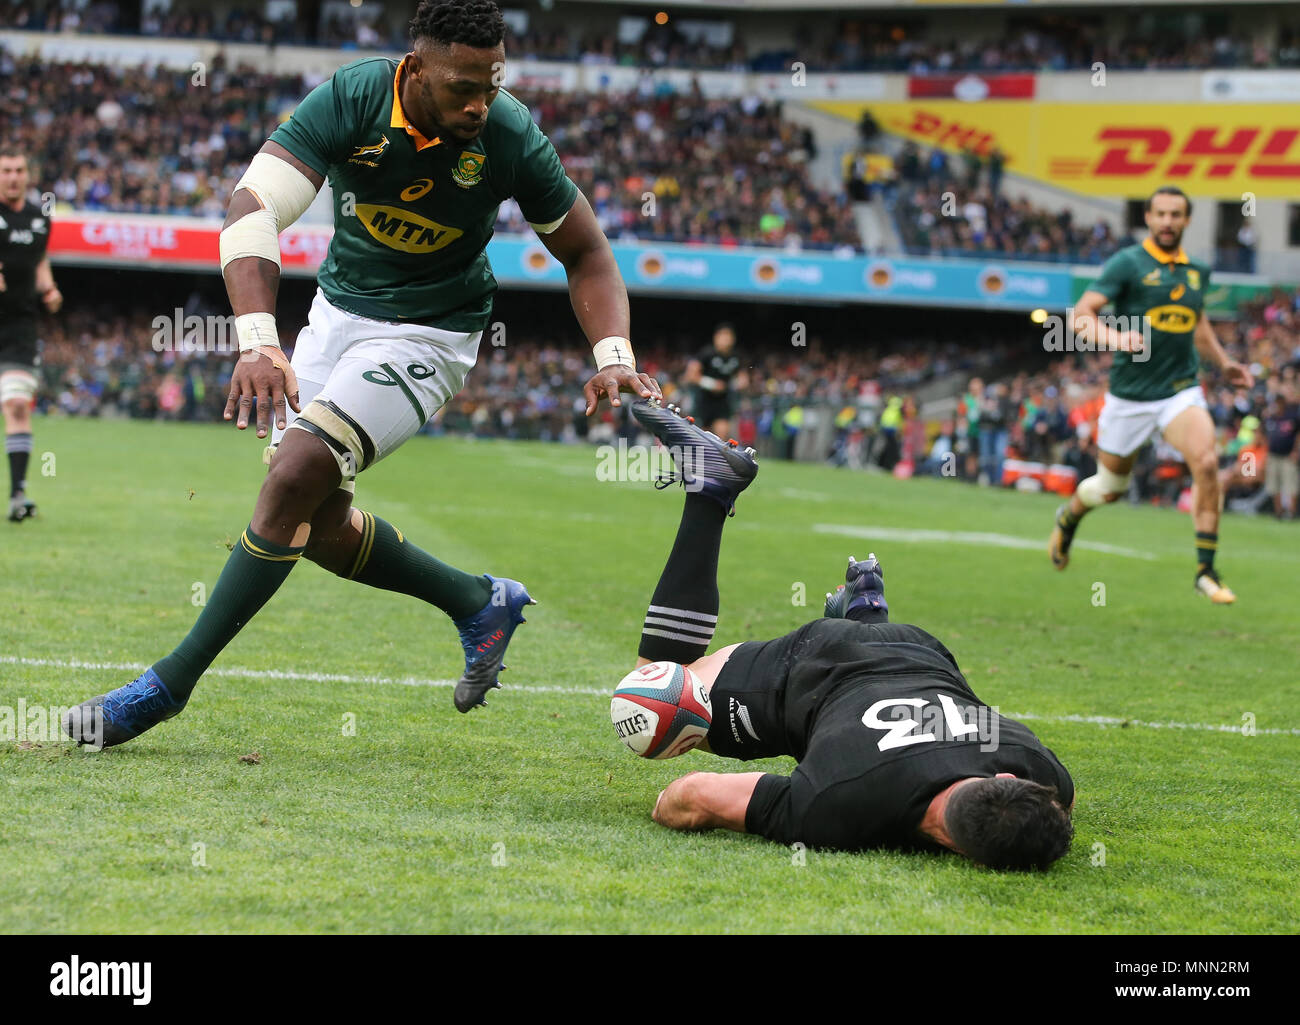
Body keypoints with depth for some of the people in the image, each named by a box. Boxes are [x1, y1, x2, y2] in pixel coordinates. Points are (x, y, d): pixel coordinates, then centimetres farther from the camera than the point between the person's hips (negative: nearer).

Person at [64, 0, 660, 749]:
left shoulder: (511, 138, -20)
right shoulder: (351, 100, -21)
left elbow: (586, 252, -5)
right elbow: (254, 210, -30)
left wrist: (614, 357, -21)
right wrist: (259, 342, -45)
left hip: (428, 335, -4)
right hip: (338, 312, 4)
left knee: (295, 479, -19)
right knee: (319, 525, 6)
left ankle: (169, 685, -10)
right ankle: (482, 604, 28)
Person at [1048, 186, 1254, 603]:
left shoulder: (1197, 271, 8)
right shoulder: (1127, 263, -8)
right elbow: (1080, 315, -15)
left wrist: (1223, 363, 17)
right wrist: (1113, 337, -33)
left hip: (1180, 391, 3)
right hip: (1130, 395, -3)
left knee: (1206, 462, -23)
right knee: (1110, 487, 12)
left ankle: (1206, 570, -16)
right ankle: (1068, 517, 48)